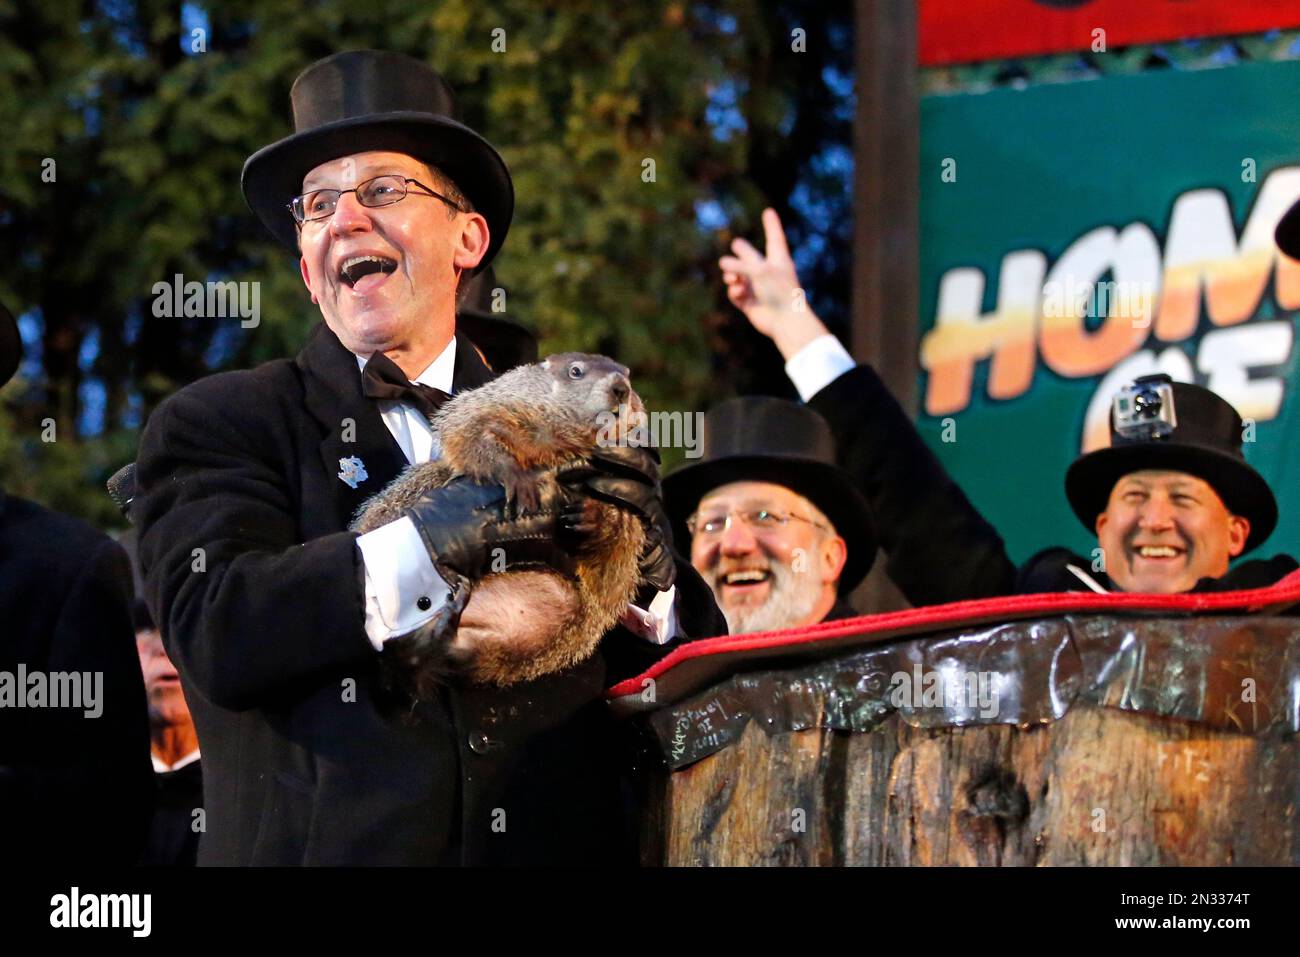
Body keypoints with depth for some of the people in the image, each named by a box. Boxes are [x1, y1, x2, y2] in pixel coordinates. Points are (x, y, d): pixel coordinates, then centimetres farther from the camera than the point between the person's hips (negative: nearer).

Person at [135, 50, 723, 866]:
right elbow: (217, 630, -11)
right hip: (327, 846, -3)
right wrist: (426, 545, -20)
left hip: (560, 842, 3)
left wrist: (649, 578, -11)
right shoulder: (214, 426, 7)